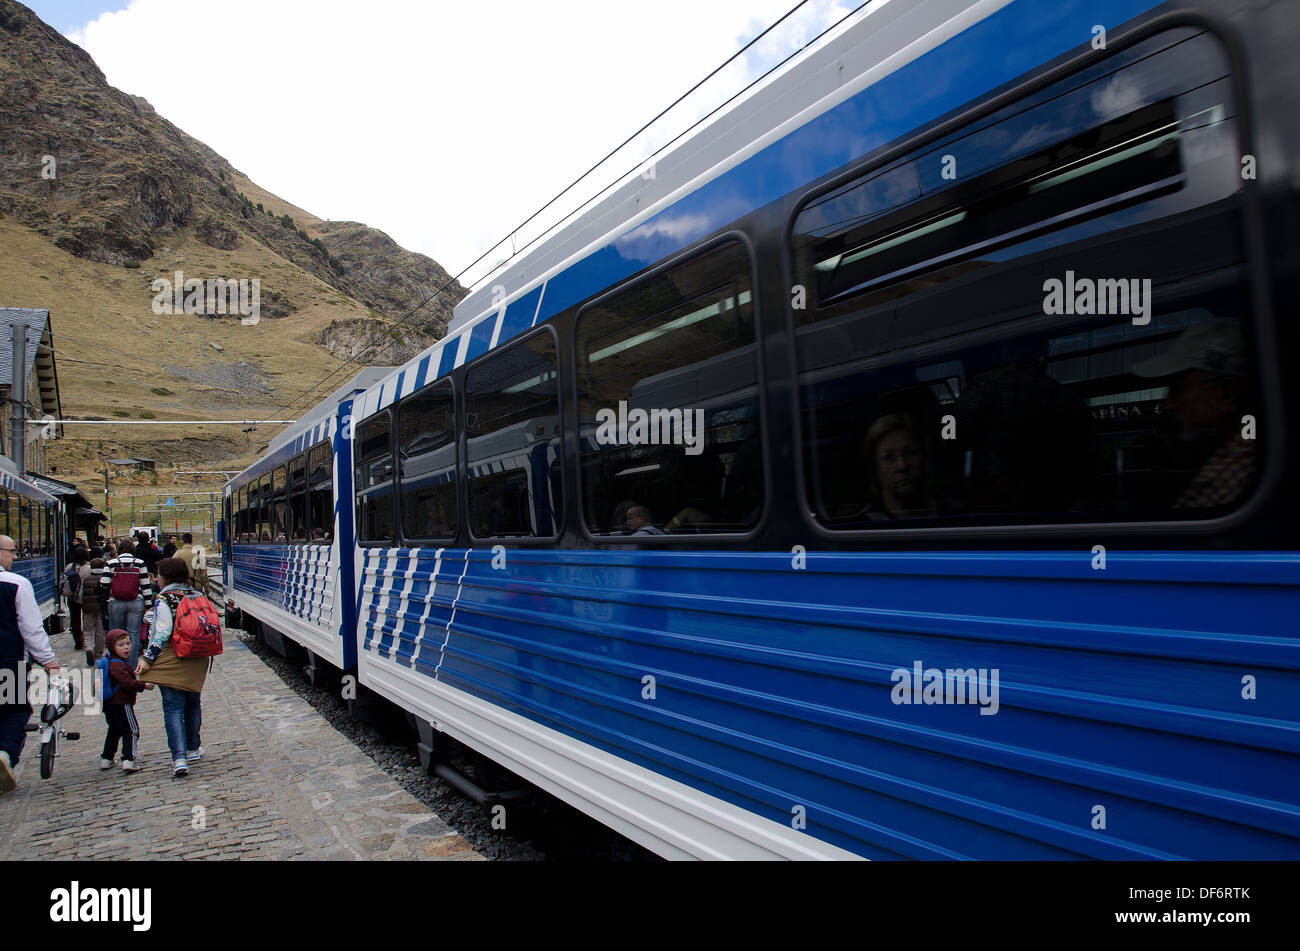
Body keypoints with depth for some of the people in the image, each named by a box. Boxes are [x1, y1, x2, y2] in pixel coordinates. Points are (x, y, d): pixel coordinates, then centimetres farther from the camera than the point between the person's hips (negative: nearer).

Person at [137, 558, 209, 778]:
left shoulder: (164, 599, -10)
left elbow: (162, 633, -16)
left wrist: (147, 658, -11)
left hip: (171, 660, -6)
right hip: (196, 660, 6)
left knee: (173, 708, -5)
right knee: (192, 704, 19)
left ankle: (179, 758, -14)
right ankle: (193, 749, 31)